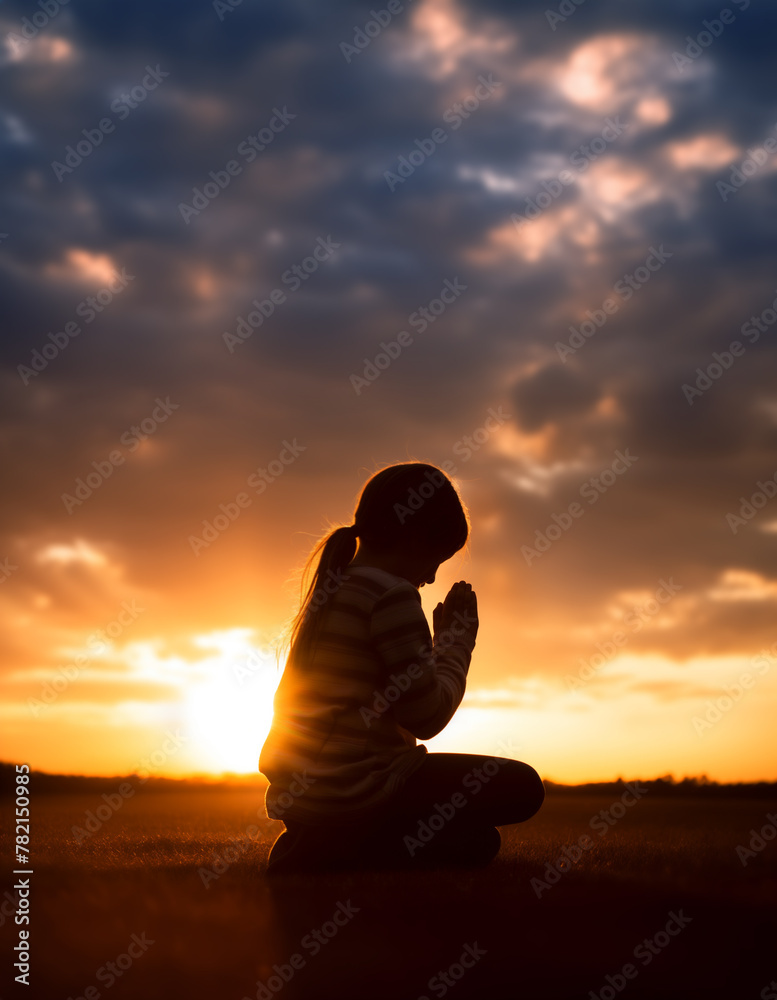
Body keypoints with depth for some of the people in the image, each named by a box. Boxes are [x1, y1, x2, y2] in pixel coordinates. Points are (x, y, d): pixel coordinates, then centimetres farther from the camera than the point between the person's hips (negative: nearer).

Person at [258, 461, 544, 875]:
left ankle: (319, 845, 5)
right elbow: (426, 716, -13)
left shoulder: (330, 590, 16)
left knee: (478, 839, 22)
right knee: (521, 786, 0)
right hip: (352, 788, -10)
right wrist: (457, 641, 2)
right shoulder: (392, 594, -13)